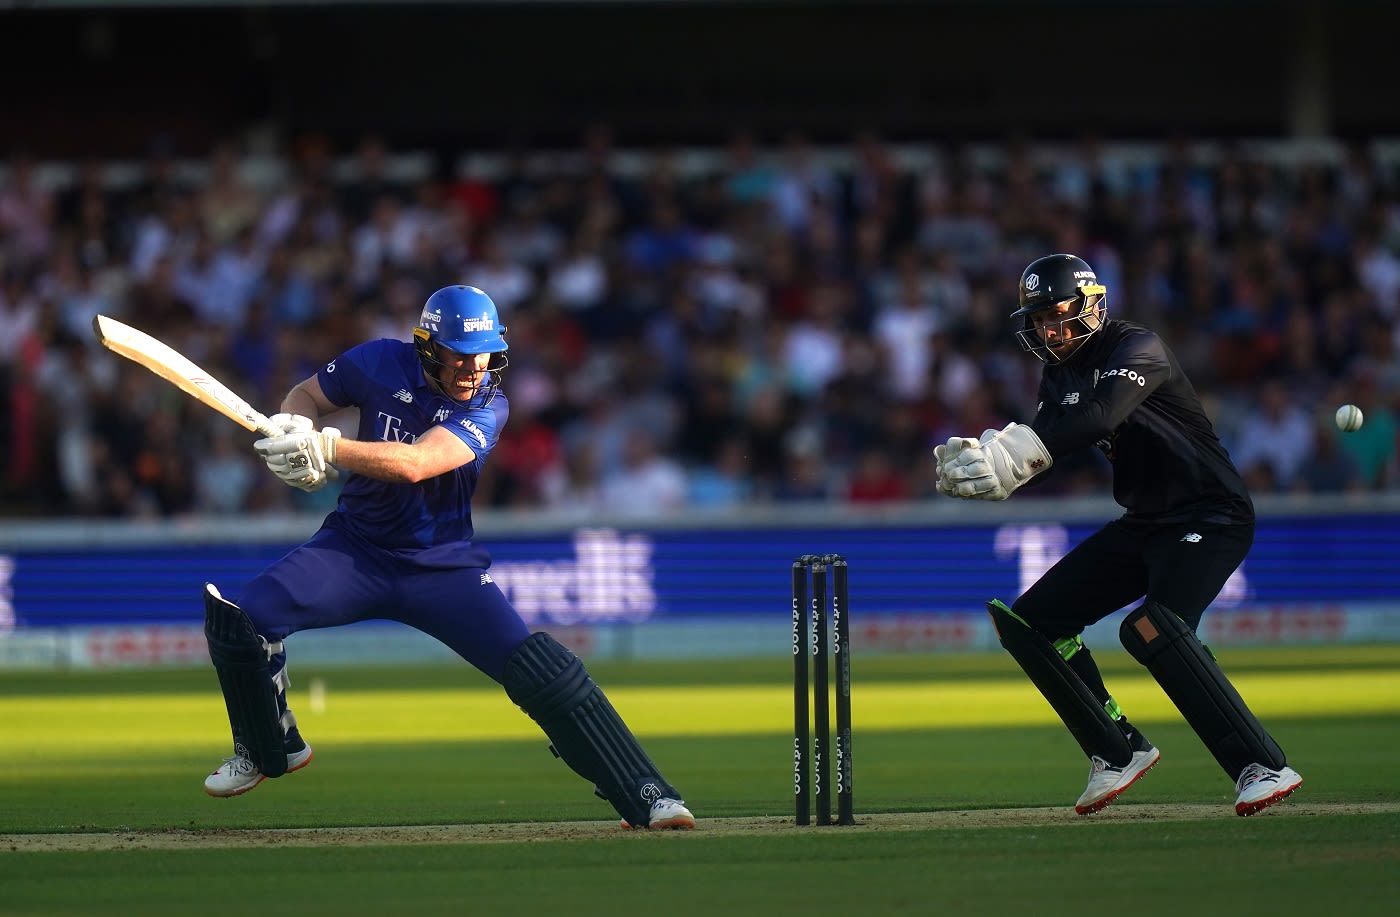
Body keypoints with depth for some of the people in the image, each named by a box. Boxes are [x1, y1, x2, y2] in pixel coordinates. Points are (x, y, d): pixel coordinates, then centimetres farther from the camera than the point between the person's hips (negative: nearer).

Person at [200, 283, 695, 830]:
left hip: (444, 566, -2)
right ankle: (269, 750, 9)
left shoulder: (487, 407, -16)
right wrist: (293, 430, -16)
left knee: (538, 669, -19)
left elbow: (416, 464, -33)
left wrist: (326, 449, -42)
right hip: (356, 549, 2)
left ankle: (645, 796, -13)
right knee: (240, 619, -19)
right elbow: (306, 395, 8)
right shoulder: (382, 364, -9)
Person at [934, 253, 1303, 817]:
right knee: (1028, 622, 6)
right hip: (1144, 525, 9)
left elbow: (1099, 416, -37)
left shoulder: (1136, 349, -18)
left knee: (1150, 629, -33)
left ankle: (1263, 767, -31)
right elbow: (1035, 456, 1)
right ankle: (1120, 752, 15)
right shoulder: (1061, 374, 8)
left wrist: (1013, 456, -47)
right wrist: (977, 464, -22)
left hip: (1211, 516, -9)